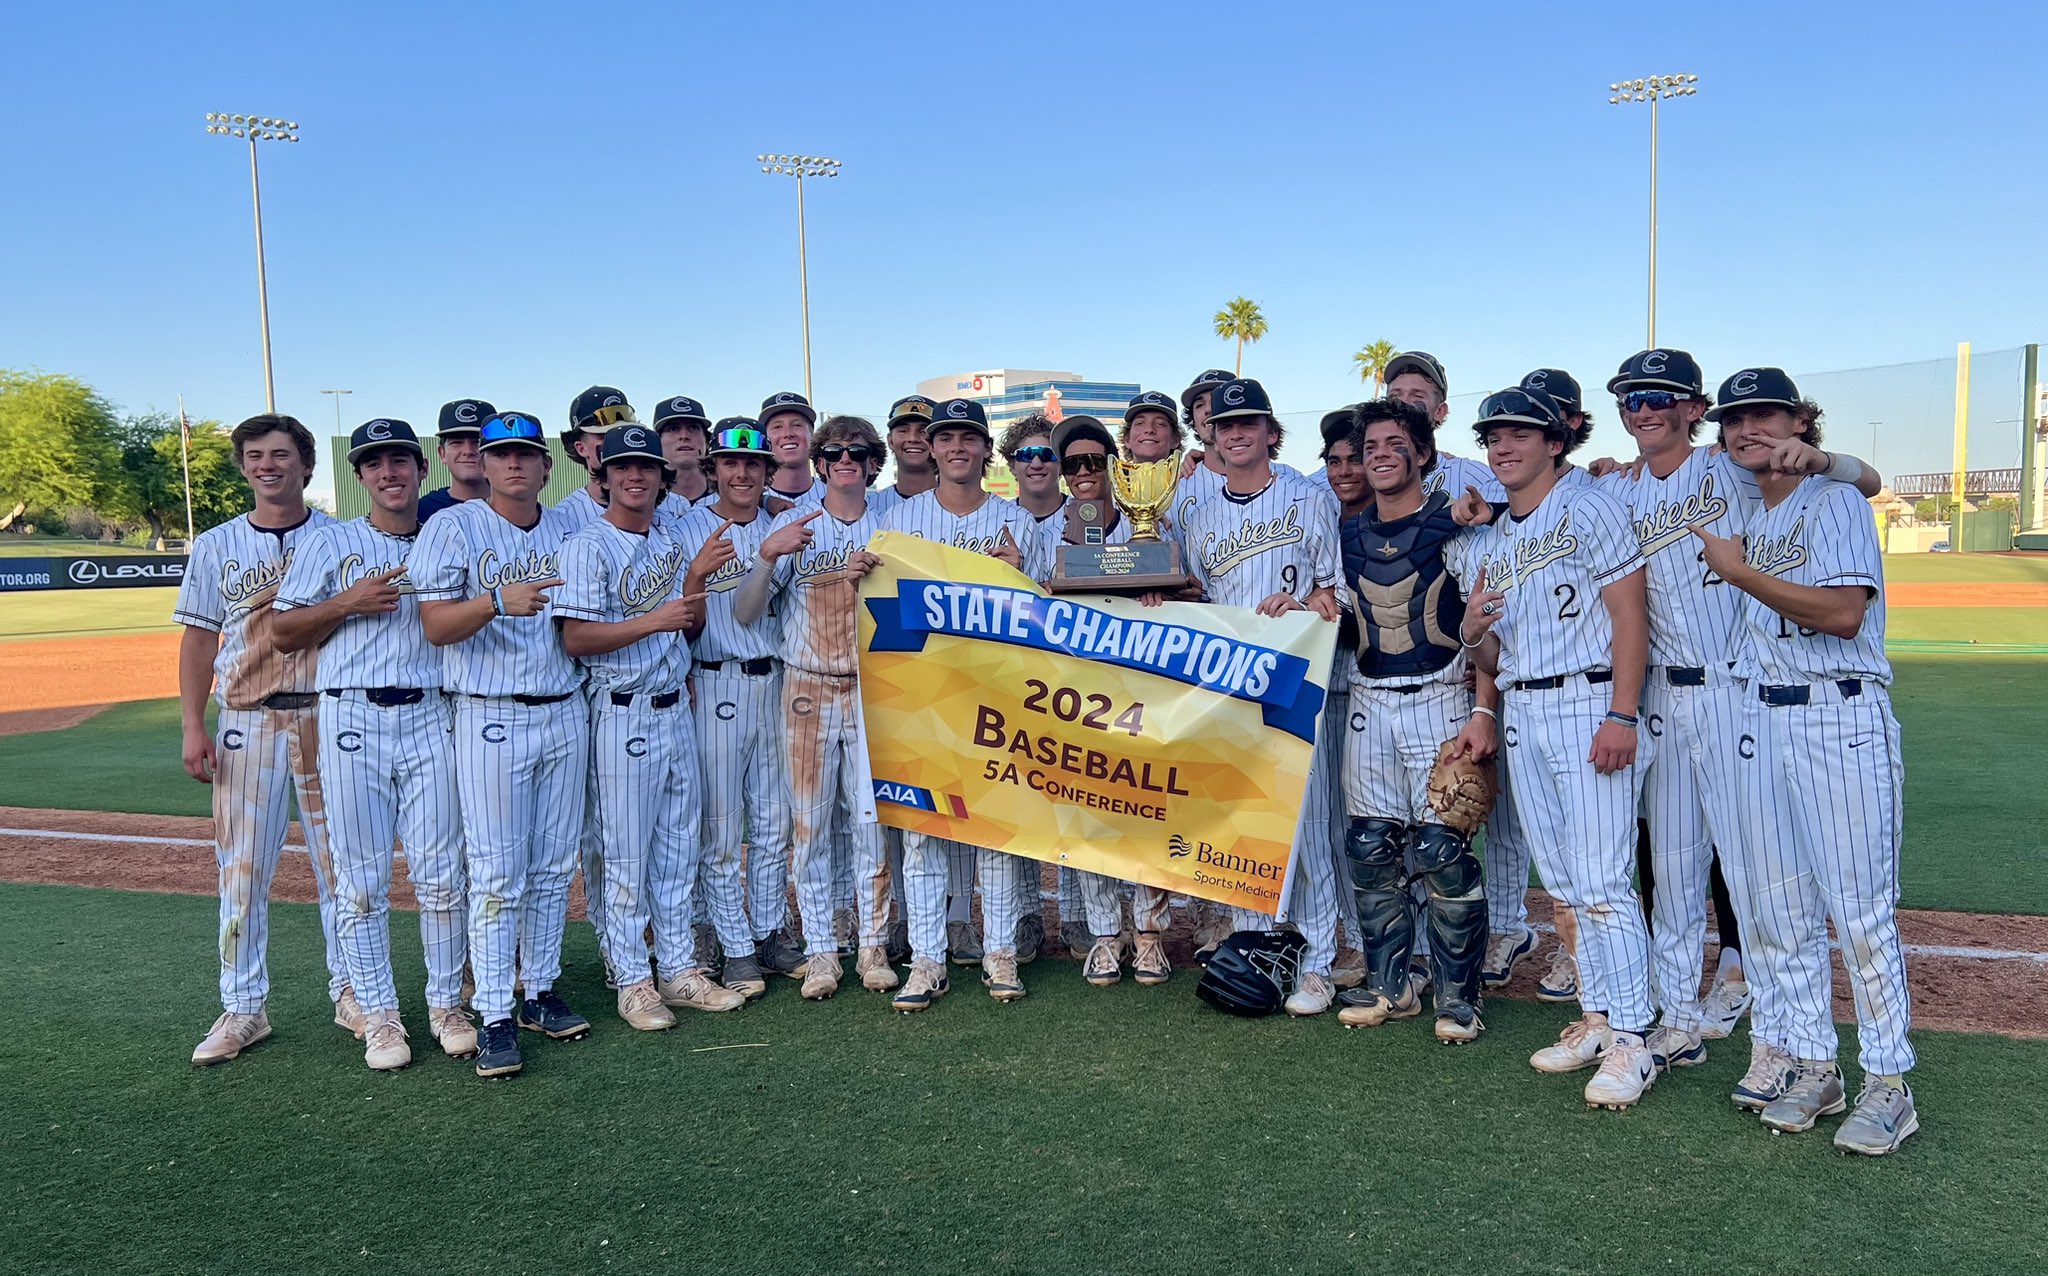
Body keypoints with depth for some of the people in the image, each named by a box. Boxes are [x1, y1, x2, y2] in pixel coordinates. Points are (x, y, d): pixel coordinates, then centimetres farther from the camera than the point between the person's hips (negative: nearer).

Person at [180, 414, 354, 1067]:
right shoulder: (216, 545, 8)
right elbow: (201, 640, 8)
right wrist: (192, 727, 0)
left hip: (327, 716, -1)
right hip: (246, 724, 1)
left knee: (340, 861, 5)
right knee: (241, 870, 3)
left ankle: (350, 992, 17)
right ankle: (242, 1009, 13)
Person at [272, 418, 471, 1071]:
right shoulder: (331, 542, 10)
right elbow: (283, 632, 6)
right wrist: (348, 602, -8)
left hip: (430, 718, 1)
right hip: (352, 720, -1)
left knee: (441, 873, 1)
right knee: (361, 878, 2)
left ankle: (446, 1003, 15)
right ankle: (379, 1015, 12)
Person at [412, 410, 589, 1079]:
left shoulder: (569, 531, 12)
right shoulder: (452, 527, -2)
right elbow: (435, 626, -11)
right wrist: (498, 601, -27)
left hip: (564, 716, 5)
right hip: (490, 721, -4)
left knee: (553, 869, 10)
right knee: (497, 876, -4)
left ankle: (541, 992, 22)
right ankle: (495, 1018, 4)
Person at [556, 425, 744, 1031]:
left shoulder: (671, 540, 12)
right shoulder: (587, 545, -9)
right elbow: (576, 639, -16)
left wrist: (699, 580, -1)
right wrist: (654, 621, -21)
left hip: (675, 708, 7)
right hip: (622, 713, -7)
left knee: (679, 847, 13)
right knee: (626, 856, 2)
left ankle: (678, 969, 24)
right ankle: (632, 981, 14)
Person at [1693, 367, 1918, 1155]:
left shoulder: (1835, 501, -2)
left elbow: (1844, 613, -14)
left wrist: (1742, 572, -11)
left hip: (1840, 720, -6)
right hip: (1758, 721, 6)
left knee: (1860, 907, -4)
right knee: (1776, 908, 7)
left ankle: (1888, 1084, 6)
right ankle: (1812, 1066, 18)